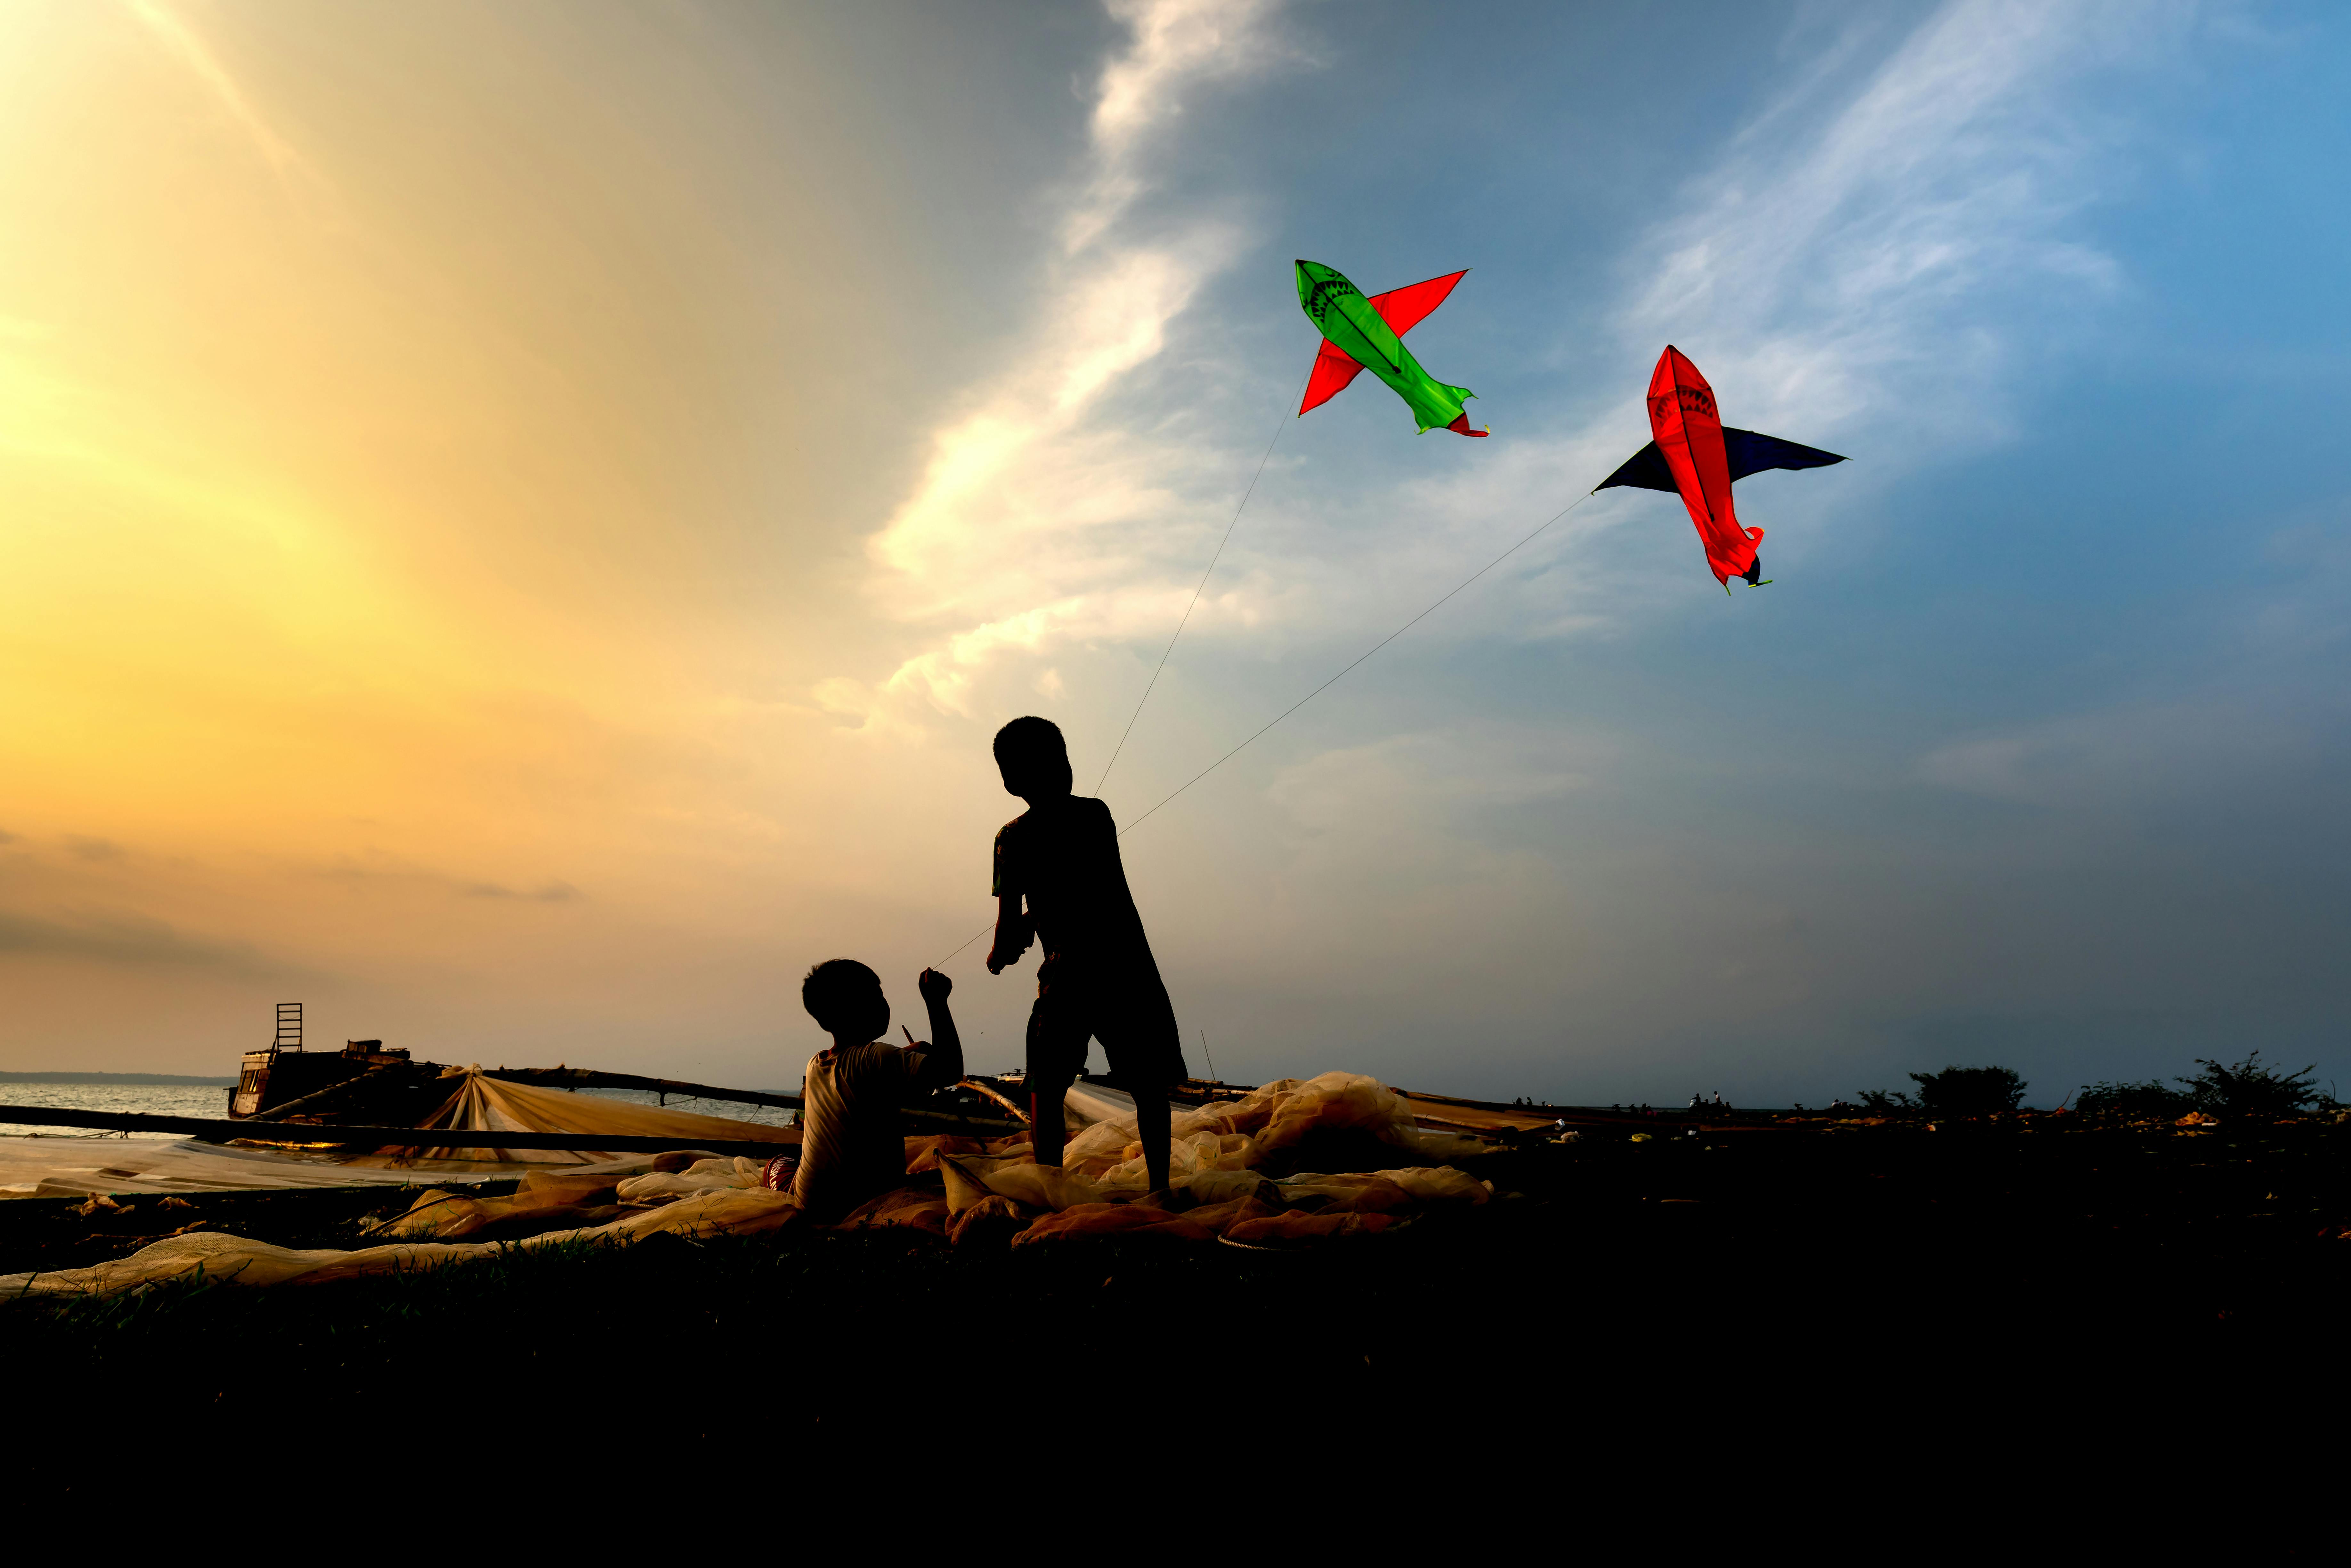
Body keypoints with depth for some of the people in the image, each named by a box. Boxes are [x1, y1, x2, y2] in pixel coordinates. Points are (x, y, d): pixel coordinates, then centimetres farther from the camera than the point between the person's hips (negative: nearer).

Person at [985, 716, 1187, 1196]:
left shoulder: (1014, 837, -2)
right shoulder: (1097, 813, 7)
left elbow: (1010, 922, -3)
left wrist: (1000, 955, 17)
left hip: (1069, 972, -2)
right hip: (1131, 966, 2)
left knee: (1046, 1089, 13)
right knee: (1149, 1086, 13)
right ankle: (1159, 1186, 11)